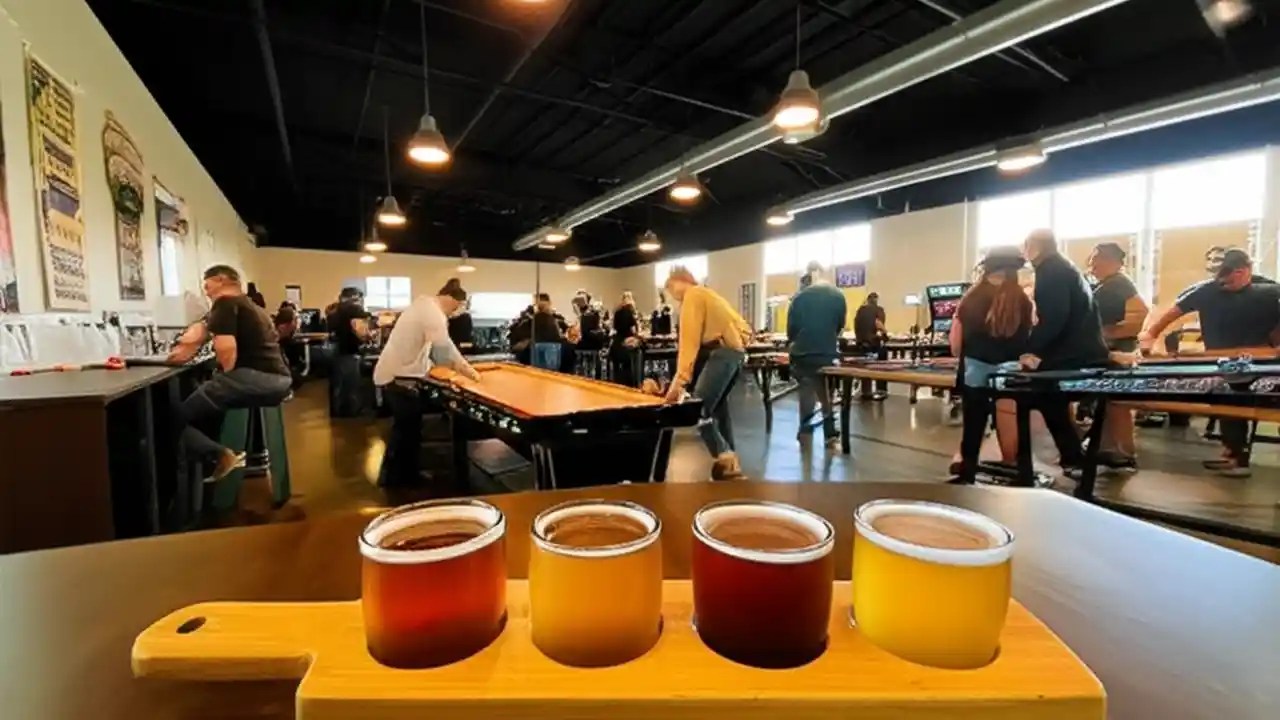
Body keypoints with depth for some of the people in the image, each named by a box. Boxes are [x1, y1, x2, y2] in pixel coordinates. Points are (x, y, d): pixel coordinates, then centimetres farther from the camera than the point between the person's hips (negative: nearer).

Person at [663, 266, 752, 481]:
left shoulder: (692, 295, -2)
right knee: (718, 405, 18)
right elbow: (742, 325, 25)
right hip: (737, 352, 10)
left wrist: (680, 379, -20)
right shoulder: (708, 295, 27)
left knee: (698, 410, -14)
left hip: (721, 353, -10)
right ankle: (730, 459, 21)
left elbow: (689, 338, -14)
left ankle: (727, 463, -21)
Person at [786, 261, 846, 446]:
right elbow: (840, 325, 7)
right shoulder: (838, 297, -3)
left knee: (807, 392, 9)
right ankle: (830, 433, 15)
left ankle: (806, 430, 11)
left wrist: (793, 340, 15)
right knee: (828, 393, 14)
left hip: (803, 352, -2)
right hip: (828, 352, 2)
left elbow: (791, 325, -6)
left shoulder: (800, 297, -12)